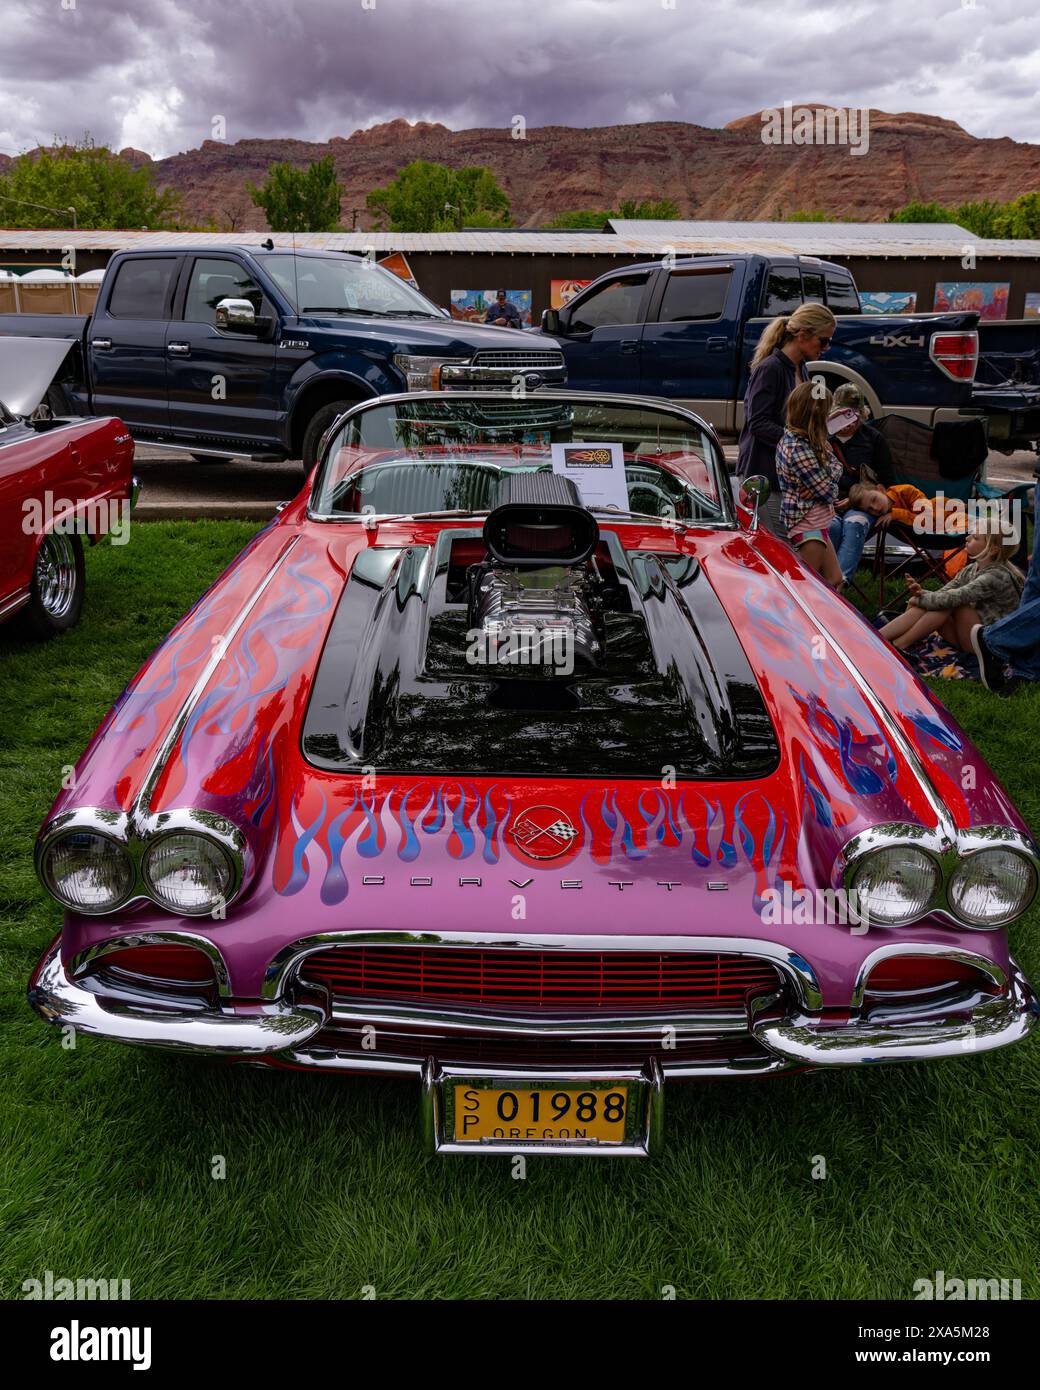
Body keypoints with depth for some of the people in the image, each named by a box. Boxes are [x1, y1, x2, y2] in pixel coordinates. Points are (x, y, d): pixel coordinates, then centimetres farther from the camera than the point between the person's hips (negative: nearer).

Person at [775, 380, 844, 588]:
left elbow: (836, 465, 9)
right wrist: (830, 481, 0)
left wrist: (828, 476, -10)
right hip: (807, 525, -10)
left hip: (818, 523, 10)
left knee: (834, 581, 15)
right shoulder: (799, 450, -25)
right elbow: (829, 491, -18)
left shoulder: (792, 437, 4)